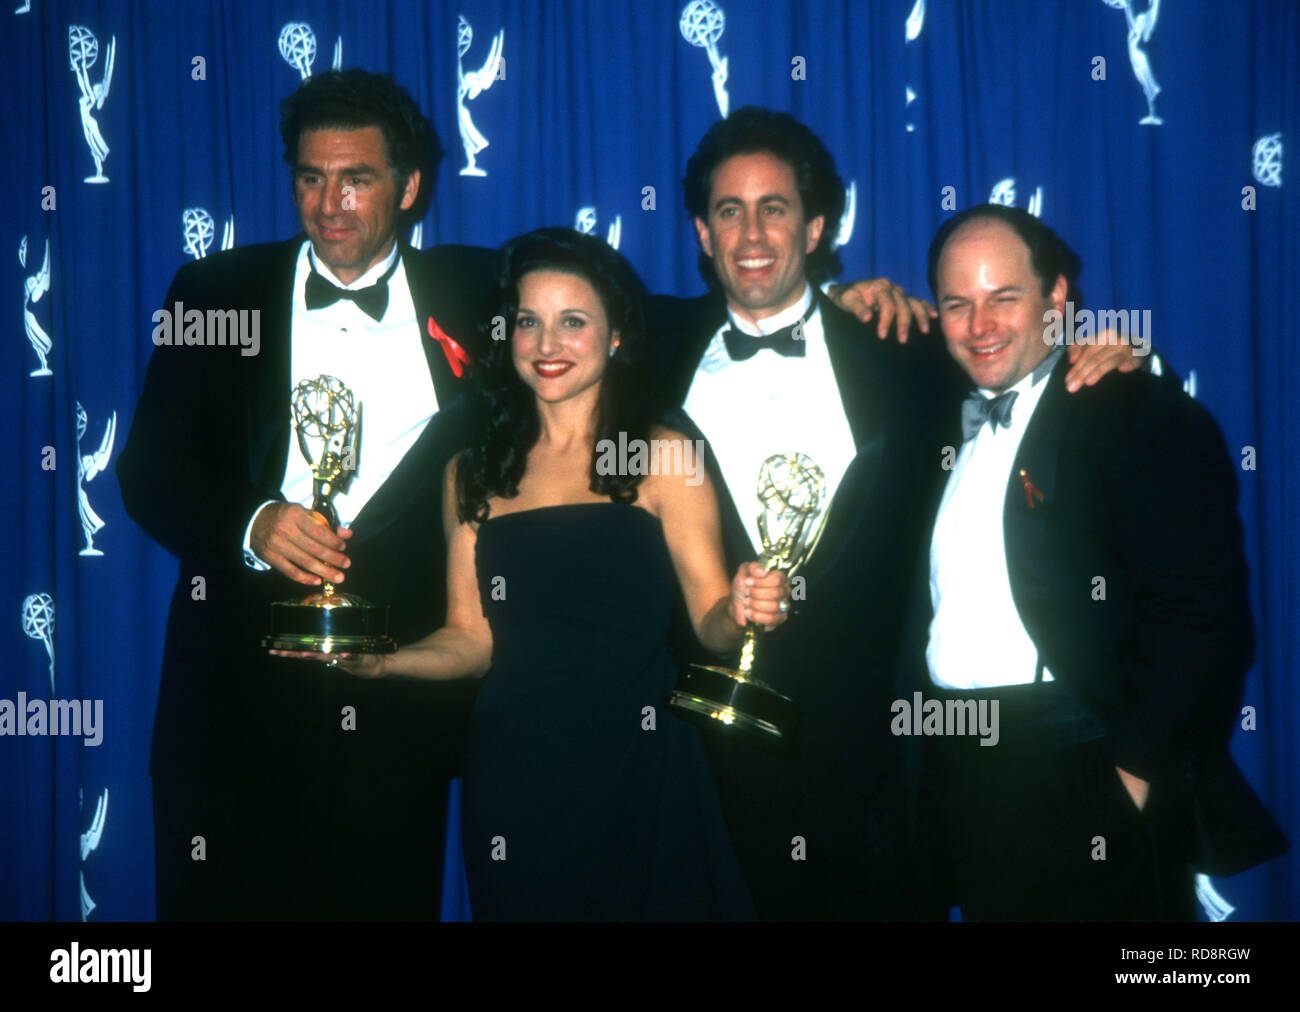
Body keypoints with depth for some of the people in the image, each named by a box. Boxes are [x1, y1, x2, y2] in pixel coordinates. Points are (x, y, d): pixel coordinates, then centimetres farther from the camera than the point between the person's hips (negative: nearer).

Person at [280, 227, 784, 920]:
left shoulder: (663, 459, 1)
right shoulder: (472, 475, 11)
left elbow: (711, 622, -2)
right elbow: (471, 638, 10)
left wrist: (744, 611, -23)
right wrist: (375, 661, -6)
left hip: (636, 768, -2)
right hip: (513, 777, 2)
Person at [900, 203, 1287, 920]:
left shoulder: (1145, 416, -8)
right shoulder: (944, 420, 14)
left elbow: (1200, 618, -15)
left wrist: (1137, 773, -17)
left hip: (1091, 794, -6)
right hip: (961, 783, 6)